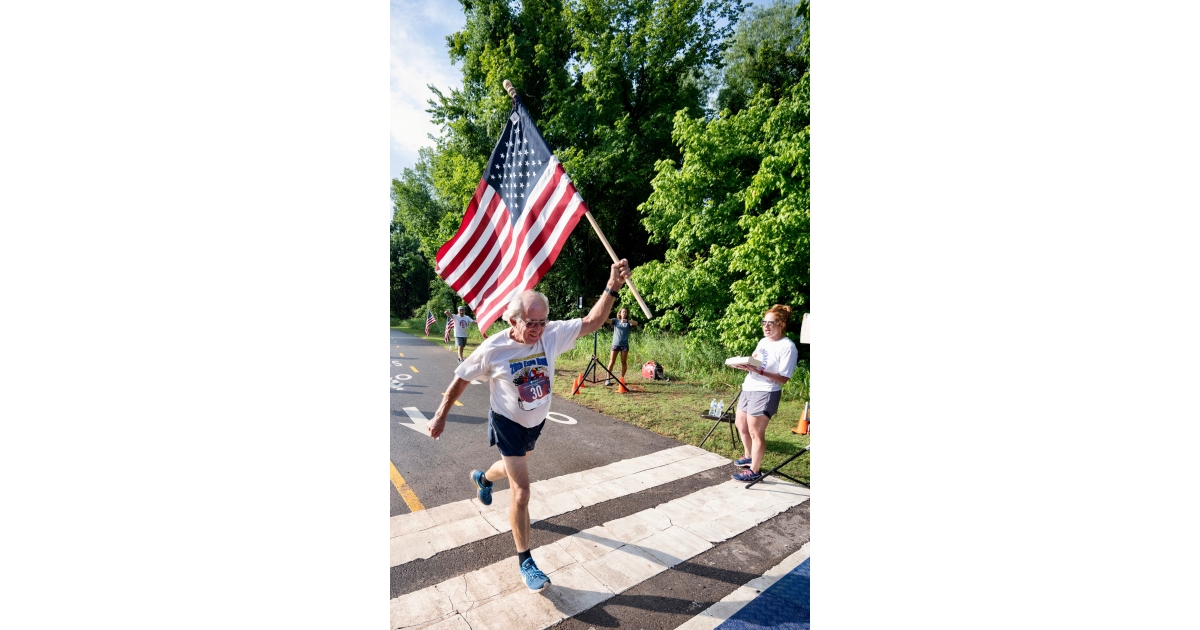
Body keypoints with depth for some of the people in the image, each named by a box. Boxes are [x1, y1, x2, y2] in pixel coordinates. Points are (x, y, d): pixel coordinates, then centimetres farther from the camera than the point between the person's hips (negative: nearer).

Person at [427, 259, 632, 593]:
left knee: (514, 468, 31)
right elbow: (461, 379, -12)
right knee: (521, 491, -9)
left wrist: (612, 287, -38)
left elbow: (591, 322, -24)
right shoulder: (493, 349, -27)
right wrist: (441, 415, -3)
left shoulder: (552, 334, -22)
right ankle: (525, 561, 11)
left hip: (536, 423, 5)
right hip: (507, 424, -5)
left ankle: (483, 477, 67)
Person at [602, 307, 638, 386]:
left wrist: (627, 321, -28)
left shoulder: (628, 322, 7)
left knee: (623, 362, 5)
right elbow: (607, 320, -11)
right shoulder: (615, 320, 7)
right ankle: (607, 379, 0)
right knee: (612, 362, -3)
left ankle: (622, 379, 14)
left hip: (624, 344, 1)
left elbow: (636, 323, -13)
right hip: (615, 344, -1)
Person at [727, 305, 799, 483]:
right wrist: (743, 363, -5)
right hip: (748, 389, 9)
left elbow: (783, 378, -19)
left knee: (755, 432, -2)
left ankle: (754, 471, 11)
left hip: (766, 393, -9)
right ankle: (748, 457, 42)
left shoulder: (788, 347, -15)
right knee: (740, 425, 21)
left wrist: (758, 371, -28)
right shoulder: (763, 341, 11)